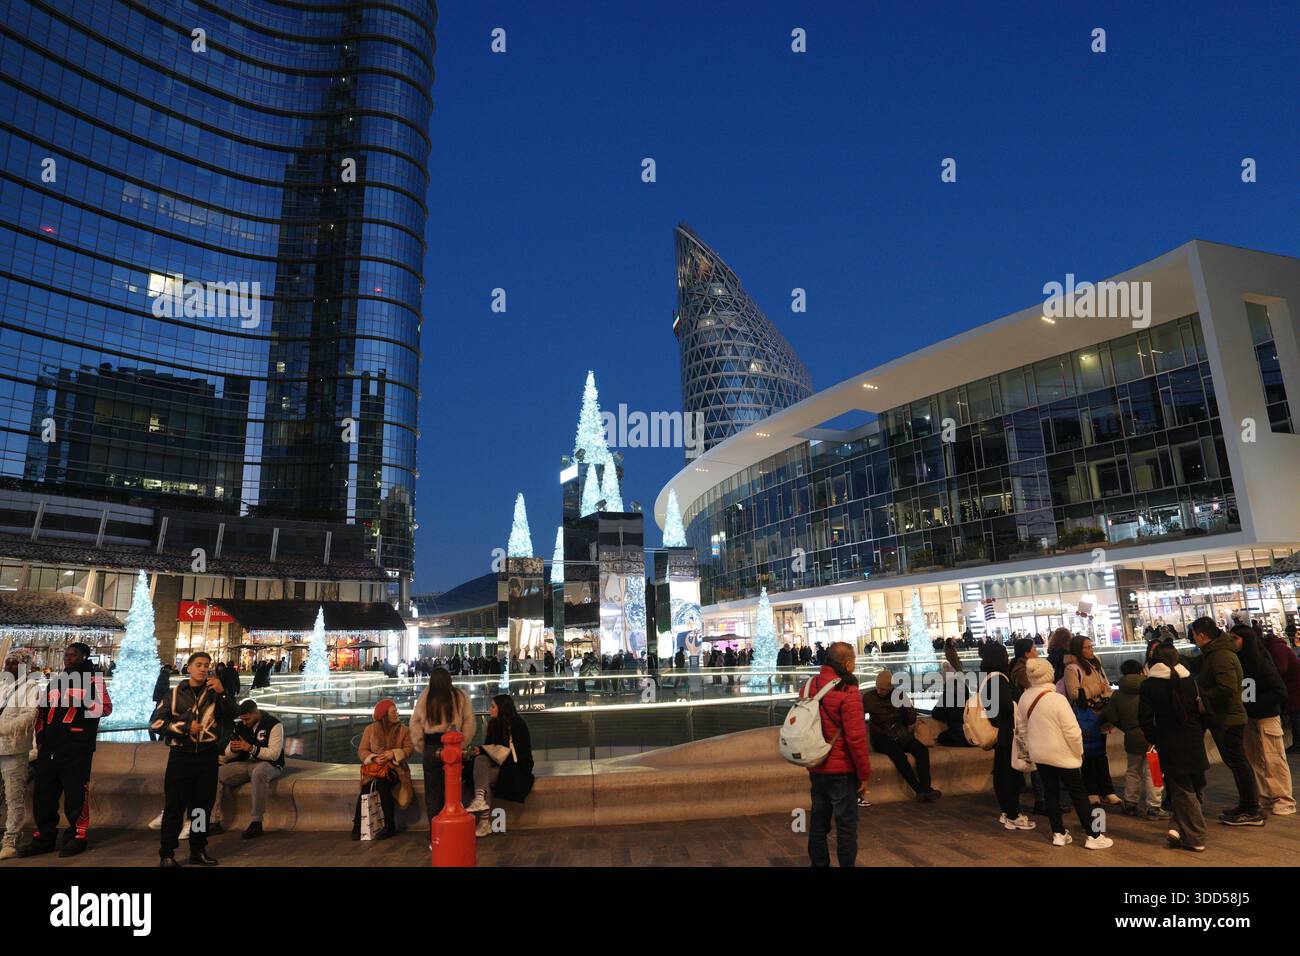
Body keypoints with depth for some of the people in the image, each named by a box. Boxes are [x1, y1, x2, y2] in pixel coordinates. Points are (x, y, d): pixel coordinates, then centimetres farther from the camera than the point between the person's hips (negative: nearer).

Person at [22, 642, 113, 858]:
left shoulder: (93, 680, -2)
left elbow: (106, 708, -11)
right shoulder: (56, 681, 17)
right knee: (43, 793, 11)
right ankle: (44, 837, 24)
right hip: (49, 747, 6)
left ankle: (77, 837, 11)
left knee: (75, 794, -1)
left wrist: (83, 701, -27)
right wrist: (40, 739, 17)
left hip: (77, 748, -6)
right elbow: (42, 711, 23)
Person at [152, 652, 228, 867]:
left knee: (203, 806, 8)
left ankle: (198, 851, 19)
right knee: (174, 806, 0)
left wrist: (222, 693, -20)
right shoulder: (175, 693, 5)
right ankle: (166, 854, 10)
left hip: (207, 756, 2)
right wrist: (185, 727, -11)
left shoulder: (215, 693, 6)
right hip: (181, 755, -1)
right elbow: (157, 722, 1)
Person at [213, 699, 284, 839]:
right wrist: (233, 749, -13)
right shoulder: (240, 726, 8)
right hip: (245, 764, 7)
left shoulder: (274, 725, -12)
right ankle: (214, 821, -10)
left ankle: (256, 822, -32)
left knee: (258, 773, -40)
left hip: (269, 764, -7)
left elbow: (274, 754, -20)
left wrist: (250, 748, -26)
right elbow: (228, 755, 12)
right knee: (217, 773, -13)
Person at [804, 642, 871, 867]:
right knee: (846, 823, 5)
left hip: (816, 767, 7)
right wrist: (864, 774, -10)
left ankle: (818, 863, 23)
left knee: (818, 821, 15)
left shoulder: (811, 684, 4)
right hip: (841, 770, -7)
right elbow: (856, 738, -20)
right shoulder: (847, 692, -18)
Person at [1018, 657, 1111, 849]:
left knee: (1050, 791, 15)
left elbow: (1022, 728, 6)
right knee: (1078, 793, 8)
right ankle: (1094, 835, 15)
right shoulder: (1057, 699, -24)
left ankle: (1058, 833, 21)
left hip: (1039, 754, 5)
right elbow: (1073, 731, -21)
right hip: (1062, 755, -5)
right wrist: (1079, 751, -3)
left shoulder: (1025, 698, -5)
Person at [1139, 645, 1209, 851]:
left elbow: (1145, 718, -8)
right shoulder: (1190, 680, 1)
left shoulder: (1148, 685, -6)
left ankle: (1196, 838, 6)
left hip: (1169, 745, -2)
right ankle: (1180, 828, 11)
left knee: (1182, 790, 5)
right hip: (1194, 742, 2)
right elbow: (1203, 712, 3)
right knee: (1195, 788, 15)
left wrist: (1153, 739, 6)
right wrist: (1198, 734, 15)